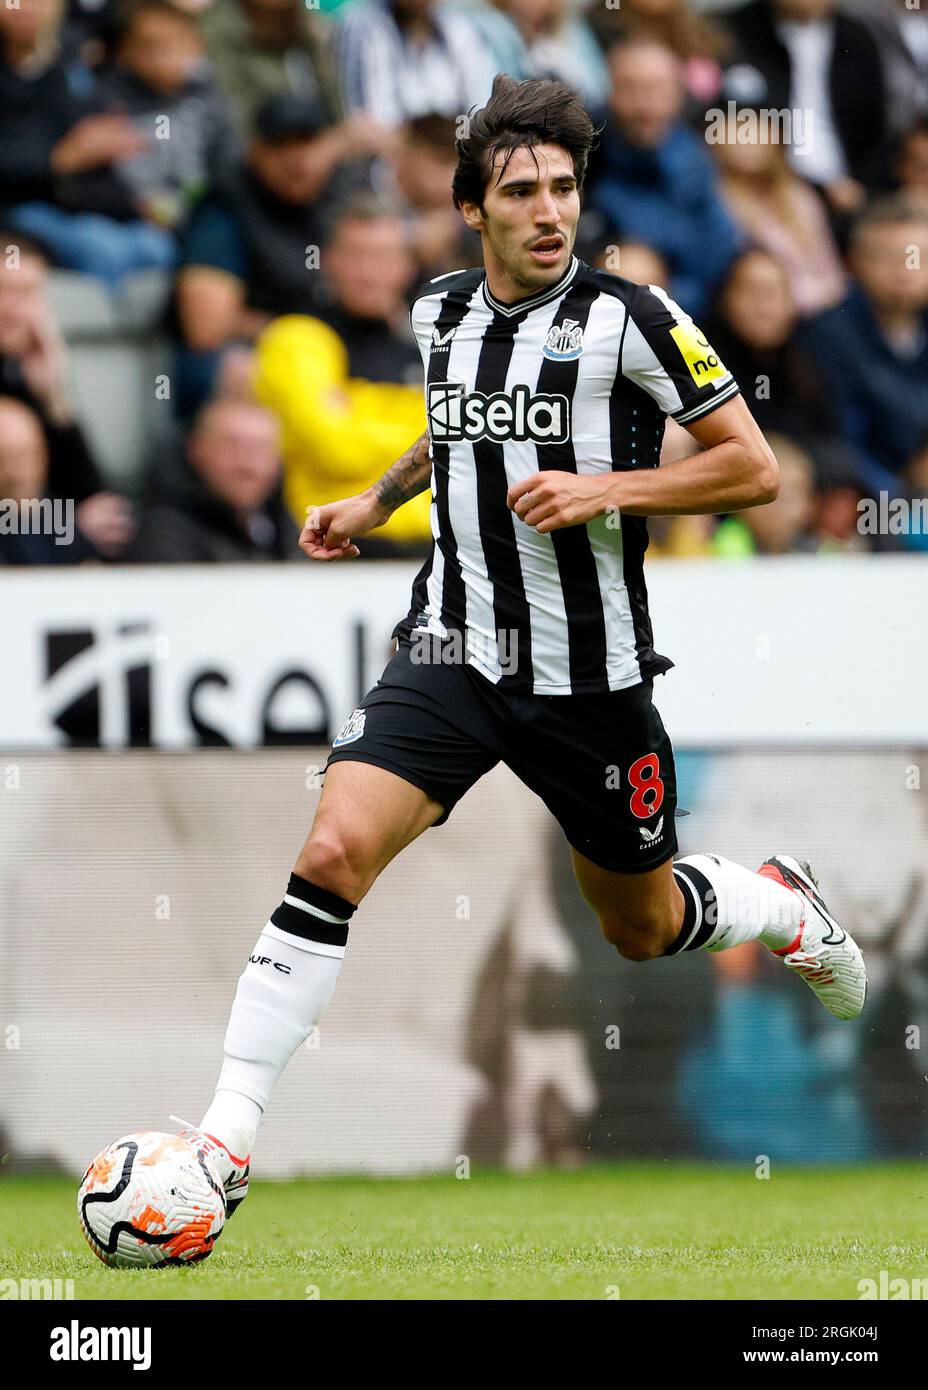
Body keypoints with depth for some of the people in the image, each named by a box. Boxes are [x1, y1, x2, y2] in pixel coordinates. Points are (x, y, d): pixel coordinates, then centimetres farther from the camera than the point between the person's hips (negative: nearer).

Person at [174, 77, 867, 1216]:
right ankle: (226, 1139, -19)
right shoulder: (439, 315, 4)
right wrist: (375, 502, 19)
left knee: (642, 931, 15)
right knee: (333, 853, -20)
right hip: (453, 651, 2)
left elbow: (752, 471, -9)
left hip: (592, 678, -2)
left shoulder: (628, 319, -11)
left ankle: (784, 905, 51)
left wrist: (604, 489, -20)